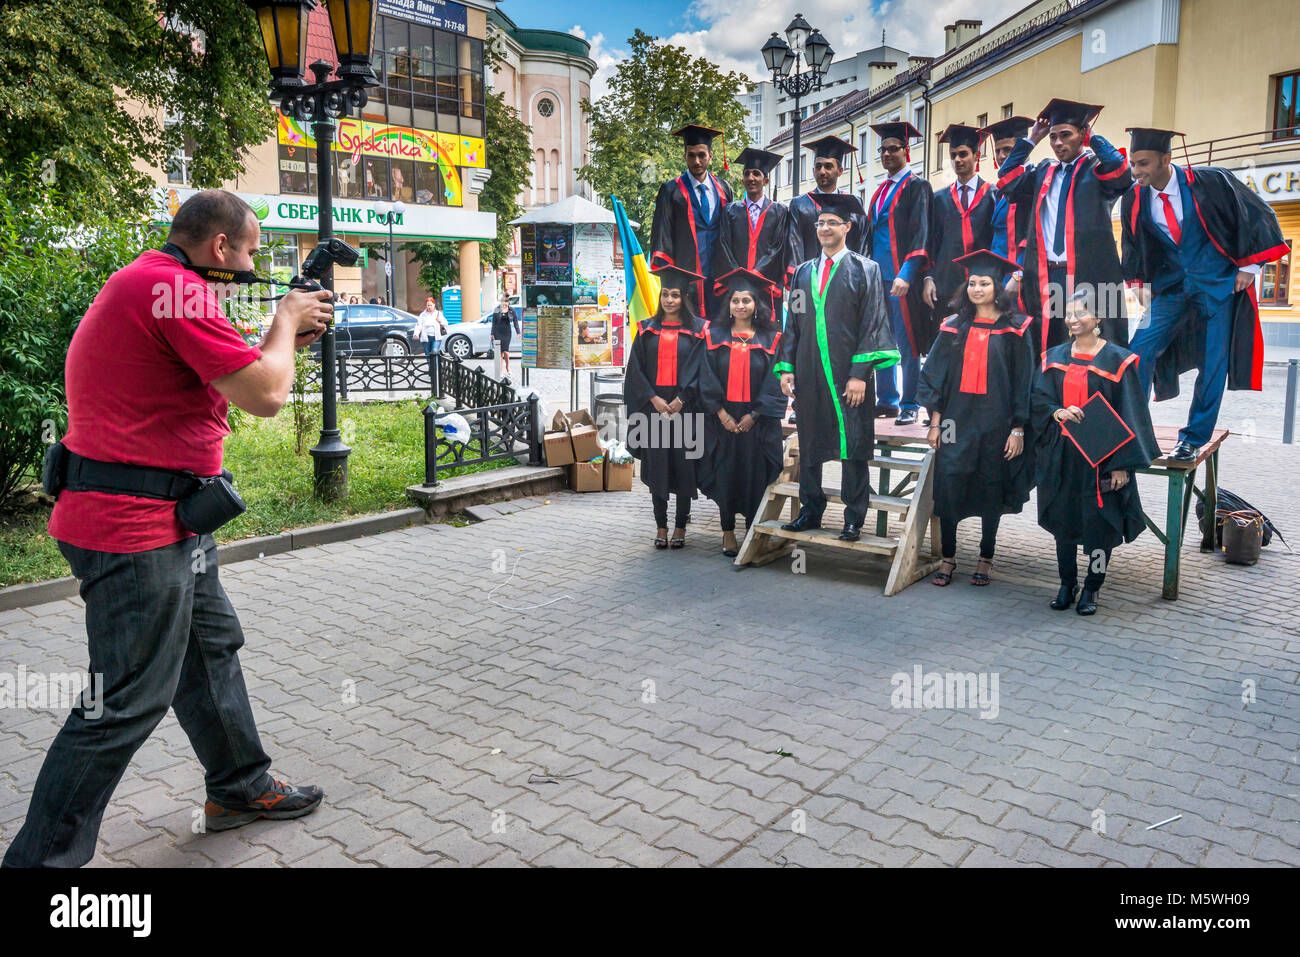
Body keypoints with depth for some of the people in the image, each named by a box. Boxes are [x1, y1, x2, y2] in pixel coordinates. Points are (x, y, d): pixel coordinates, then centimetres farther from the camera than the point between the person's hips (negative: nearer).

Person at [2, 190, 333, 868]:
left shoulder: (146, 282, 16)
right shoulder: (174, 287, -19)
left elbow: (226, 373, 22)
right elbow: (265, 395, -21)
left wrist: (286, 337, 15)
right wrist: (286, 320, -4)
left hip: (170, 523, 11)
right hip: (135, 530, -11)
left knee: (213, 646, 20)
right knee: (128, 702, -3)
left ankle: (240, 789, 36)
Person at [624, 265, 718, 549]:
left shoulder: (697, 330, 3)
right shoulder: (648, 329, 9)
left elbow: (700, 370, -3)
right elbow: (637, 369, 4)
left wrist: (680, 401, -13)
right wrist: (655, 400, -9)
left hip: (685, 407, -2)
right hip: (653, 407, 2)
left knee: (684, 467, 0)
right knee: (656, 467, 3)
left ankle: (680, 526, 11)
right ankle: (661, 526, 11)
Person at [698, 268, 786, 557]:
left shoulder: (770, 339, 4)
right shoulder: (714, 335, 5)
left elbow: (774, 381, -1)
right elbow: (707, 377, 0)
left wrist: (753, 415, -10)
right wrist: (722, 414, -9)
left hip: (757, 420, 0)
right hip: (722, 419, 1)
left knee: (755, 474, 1)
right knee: (725, 473, 3)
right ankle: (728, 532, 12)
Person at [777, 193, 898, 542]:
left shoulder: (864, 270, 1)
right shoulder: (803, 272, 14)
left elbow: (872, 324, -5)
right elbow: (792, 322, 15)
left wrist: (860, 374, -14)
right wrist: (787, 367, 4)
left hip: (847, 373, -4)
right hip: (809, 372, 4)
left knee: (853, 447, -1)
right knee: (809, 443, 10)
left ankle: (854, 520, 8)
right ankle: (810, 510, 23)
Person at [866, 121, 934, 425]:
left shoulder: (916, 187, -3)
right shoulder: (881, 190, 18)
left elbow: (920, 234, -12)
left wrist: (906, 275, -22)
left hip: (903, 277, -7)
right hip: (879, 276, 7)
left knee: (907, 343, -4)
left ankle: (910, 405, 3)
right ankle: (887, 400, 17)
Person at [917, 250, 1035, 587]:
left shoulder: (1013, 330, 1)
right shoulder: (954, 327, 8)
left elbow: (1023, 382, -1)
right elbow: (936, 374, 7)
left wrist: (1018, 429, -6)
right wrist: (935, 422, 0)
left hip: (996, 422, -2)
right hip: (957, 419, 2)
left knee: (991, 489, 6)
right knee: (947, 488, -4)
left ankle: (986, 558, 21)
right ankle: (948, 557, 10)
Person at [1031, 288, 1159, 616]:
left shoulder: (1117, 360, -5)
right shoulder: (1055, 357, 8)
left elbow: (1128, 415, -7)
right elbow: (1038, 399, 7)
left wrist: (1122, 464, -12)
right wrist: (1058, 412, -16)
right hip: (1060, 456, 4)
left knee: (1099, 523, 0)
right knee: (1063, 520, 9)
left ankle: (1092, 588, 16)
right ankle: (1067, 583, 24)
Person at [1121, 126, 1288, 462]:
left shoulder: (1209, 182, -15)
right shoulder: (1133, 199, -4)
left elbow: (1257, 215, -4)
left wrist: (1249, 267, -6)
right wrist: (1142, 283, 10)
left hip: (1218, 283, -3)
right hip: (1170, 286, 3)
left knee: (1213, 363, -1)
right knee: (1140, 351, -9)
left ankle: (1194, 438, 10)